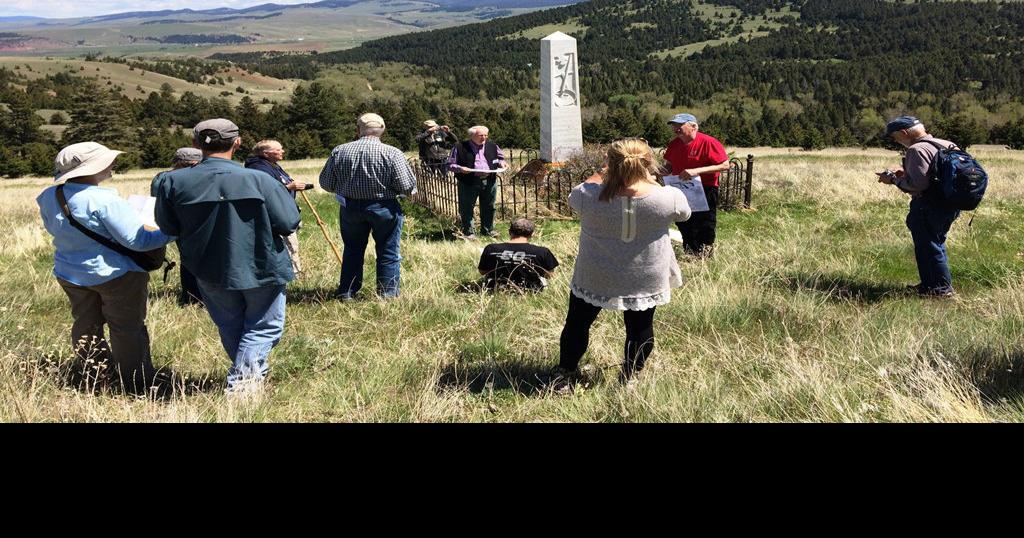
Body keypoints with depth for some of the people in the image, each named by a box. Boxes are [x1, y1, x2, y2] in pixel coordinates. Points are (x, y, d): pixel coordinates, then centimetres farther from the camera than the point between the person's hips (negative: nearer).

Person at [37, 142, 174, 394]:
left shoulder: (49, 197, -3)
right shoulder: (105, 200, -26)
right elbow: (137, 240, -26)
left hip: (69, 274, 7)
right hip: (115, 274, -6)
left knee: (86, 325, 19)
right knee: (127, 329, 5)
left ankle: (98, 378, 31)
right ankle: (136, 387, 14)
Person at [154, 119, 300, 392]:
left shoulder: (173, 181, -11)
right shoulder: (258, 179, -20)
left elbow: (167, 227, 1)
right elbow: (289, 223, -15)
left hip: (209, 272, 3)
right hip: (261, 268, -3)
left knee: (230, 328, 23)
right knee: (264, 326, 13)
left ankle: (252, 373, 34)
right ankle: (245, 378, -3)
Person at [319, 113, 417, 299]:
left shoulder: (339, 151, -5)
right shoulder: (392, 153, -14)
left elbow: (326, 183, 1)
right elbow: (407, 186, -15)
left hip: (350, 207, 3)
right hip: (384, 208, -3)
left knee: (352, 250, 19)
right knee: (389, 253, 11)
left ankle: (346, 293, 25)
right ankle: (387, 294, 15)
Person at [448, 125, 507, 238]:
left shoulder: (492, 146, 9)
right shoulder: (460, 148, -4)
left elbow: (501, 157, 25)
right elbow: (450, 165, -1)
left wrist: (501, 162, 2)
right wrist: (460, 169, -20)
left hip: (489, 181, 4)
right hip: (468, 182, -3)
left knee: (488, 207, 12)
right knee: (467, 208, 2)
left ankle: (488, 230, 28)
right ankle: (468, 232, 14)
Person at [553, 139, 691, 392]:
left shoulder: (589, 196, -21)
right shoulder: (667, 198, -19)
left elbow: (574, 196, 3)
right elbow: (683, 212, 4)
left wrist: (601, 175, 11)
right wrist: (652, 182, 10)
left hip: (595, 277, 0)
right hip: (646, 280, 0)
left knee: (577, 323, 18)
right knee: (640, 329, 19)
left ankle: (564, 378, 28)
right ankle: (630, 380, 31)